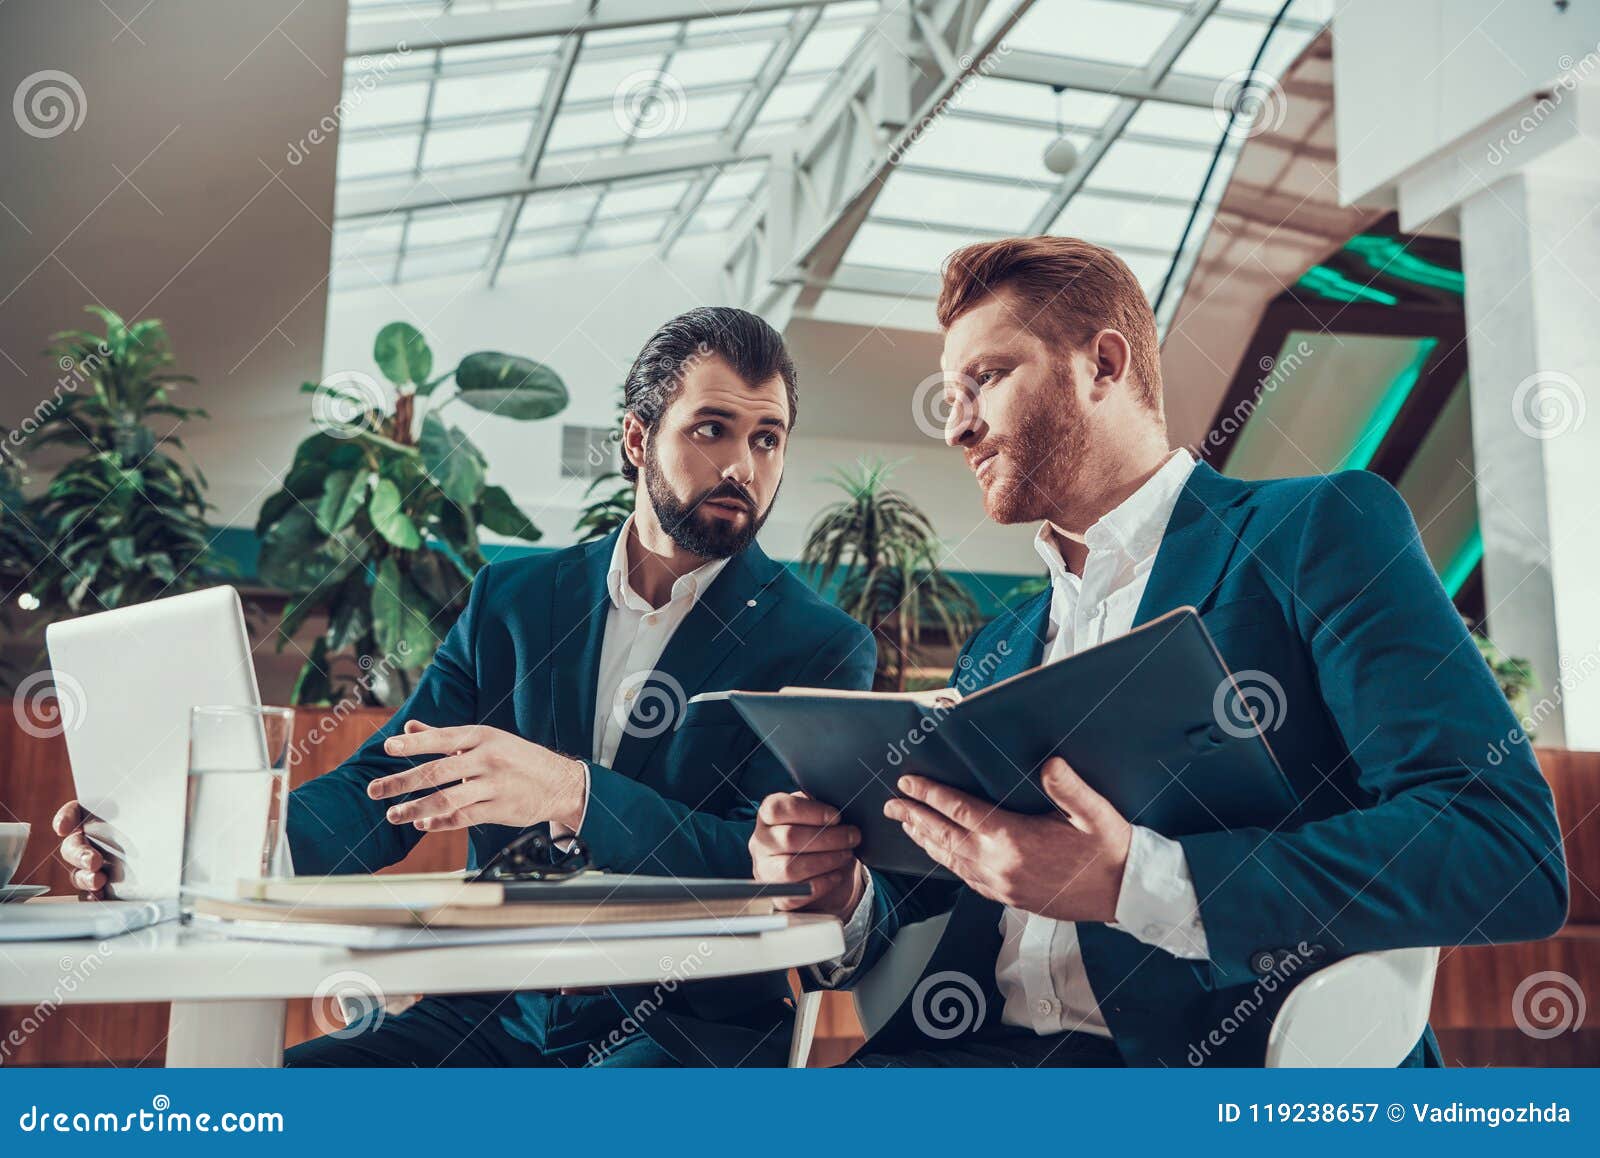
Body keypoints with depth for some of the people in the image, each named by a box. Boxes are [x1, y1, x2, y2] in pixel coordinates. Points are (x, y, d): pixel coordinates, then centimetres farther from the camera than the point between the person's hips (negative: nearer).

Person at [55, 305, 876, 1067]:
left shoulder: (822, 648, -1)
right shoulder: (512, 599, 10)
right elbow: (378, 798, 5)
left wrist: (571, 793, -31)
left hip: (691, 1025, -3)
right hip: (495, 1016, 3)